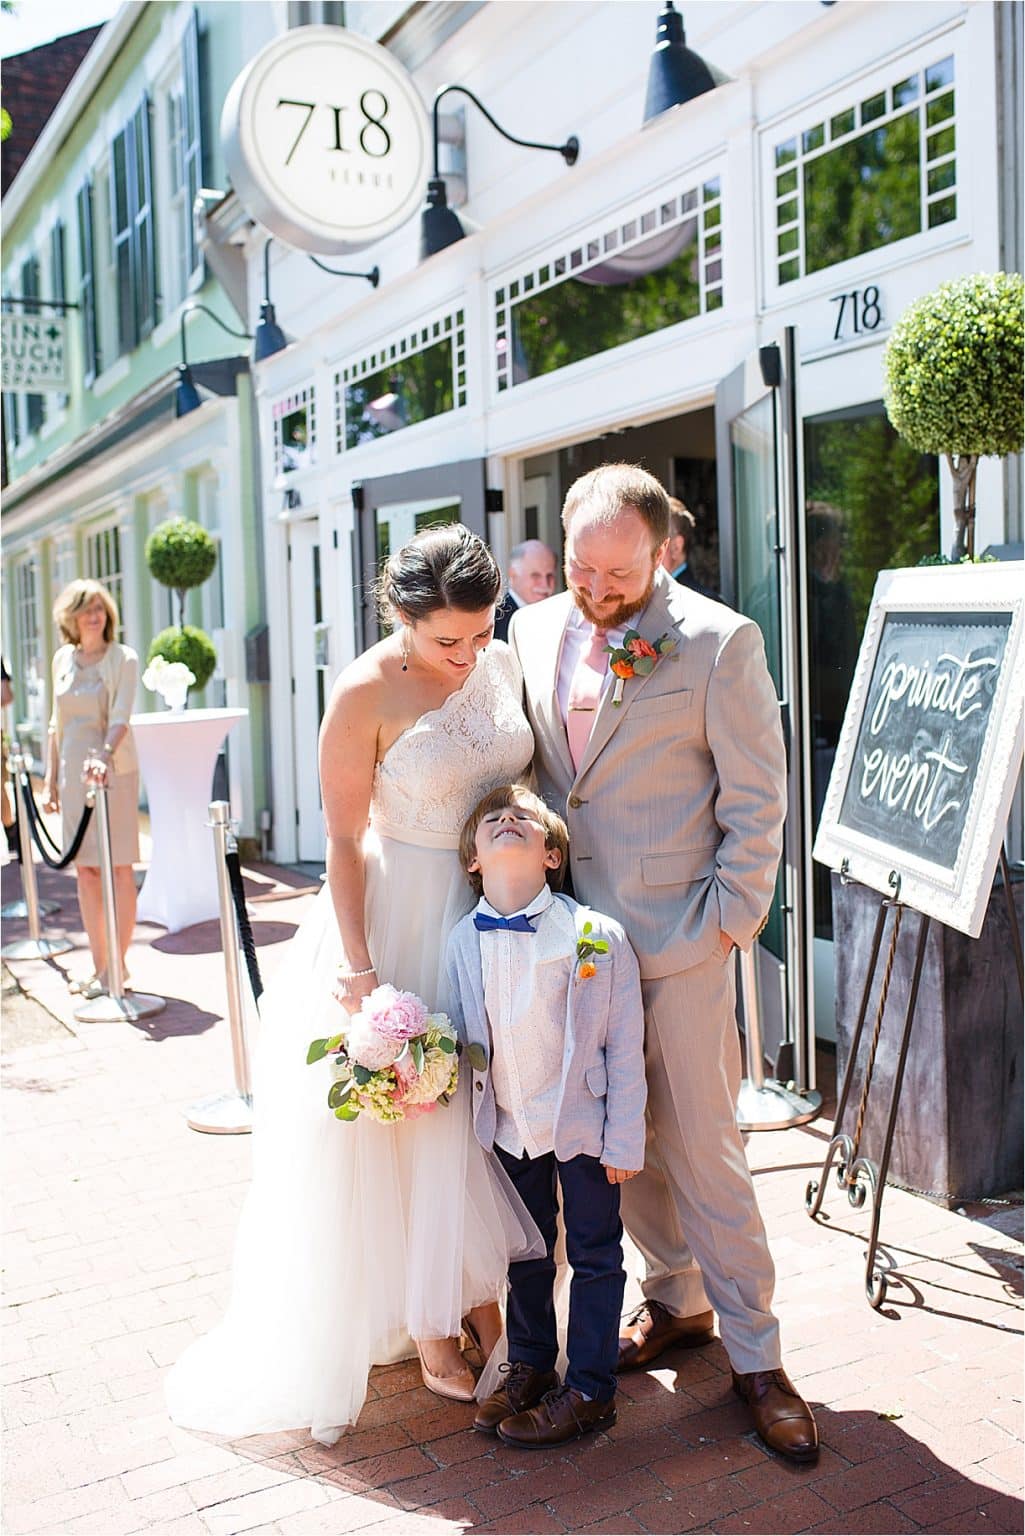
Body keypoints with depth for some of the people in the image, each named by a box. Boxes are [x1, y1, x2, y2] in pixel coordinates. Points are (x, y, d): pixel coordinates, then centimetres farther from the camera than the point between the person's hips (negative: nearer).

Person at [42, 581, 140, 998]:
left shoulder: (123, 658, -5)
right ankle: (99, 965, 17)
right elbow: (57, 724, 16)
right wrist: (50, 777, 12)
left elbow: (121, 717, -18)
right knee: (84, 869, 8)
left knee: (118, 868, -2)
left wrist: (104, 757, -35)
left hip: (113, 771, -5)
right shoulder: (63, 659, 10)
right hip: (73, 771, 6)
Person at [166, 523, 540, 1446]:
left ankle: (488, 1308, 31)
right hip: (407, 914, -5)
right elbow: (345, 841, -13)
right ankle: (435, 1335, 23)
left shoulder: (502, 667, 0)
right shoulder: (367, 693, -16)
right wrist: (358, 968, -14)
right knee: (419, 1117, 4)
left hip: (501, 910, 5)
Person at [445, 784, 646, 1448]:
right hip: (509, 1126, 3)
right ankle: (529, 1365, 41)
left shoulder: (598, 937, -19)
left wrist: (623, 1139, -9)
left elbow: (626, 1046, -12)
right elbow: (461, 1038, 2)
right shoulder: (463, 942, -10)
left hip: (584, 1124, -3)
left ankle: (590, 1390, 27)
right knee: (525, 1250, 20)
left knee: (594, 1254, 10)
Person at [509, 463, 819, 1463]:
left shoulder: (718, 641, -9)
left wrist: (728, 920, -9)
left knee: (700, 1147, 2)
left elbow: (757, 801, -6)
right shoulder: (532, 633, 5)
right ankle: (674, 1300, 35)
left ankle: (754, 1354, 19)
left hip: (677, 938, -5)